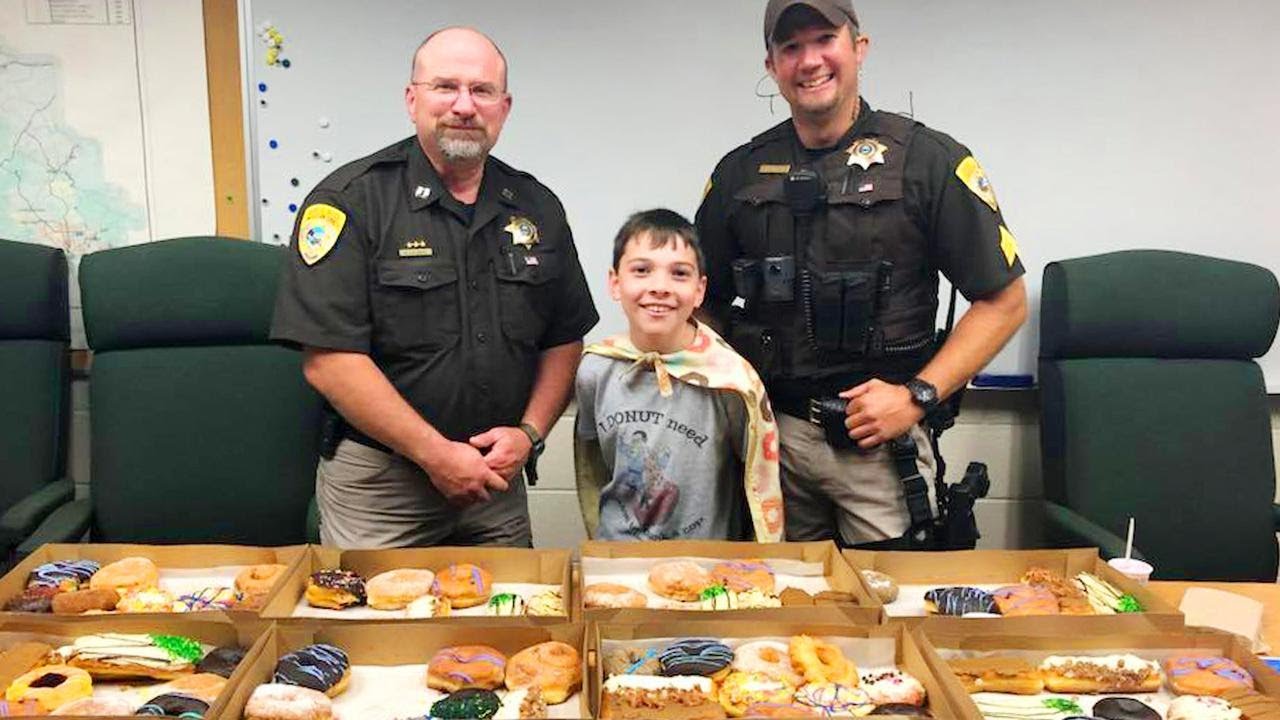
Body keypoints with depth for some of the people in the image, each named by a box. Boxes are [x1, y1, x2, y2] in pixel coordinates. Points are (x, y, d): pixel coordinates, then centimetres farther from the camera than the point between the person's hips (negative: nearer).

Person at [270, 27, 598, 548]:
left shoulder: (537, 207, 4)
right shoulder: (351, 201, -12)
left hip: (497, 479, 5)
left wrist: (530, 433, -6)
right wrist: (436, 453, -18)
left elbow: (565, 339, 10)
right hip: (376, 481, -4)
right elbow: (329, 360, -18)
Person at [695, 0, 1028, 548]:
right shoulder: (741, 172, 6)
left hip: (879, 444, -3)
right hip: (770, 436, 3)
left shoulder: (928, 160, -4)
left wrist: (917, 395, -13)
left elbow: (1004, 301, -3)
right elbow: (708, 302, 15)